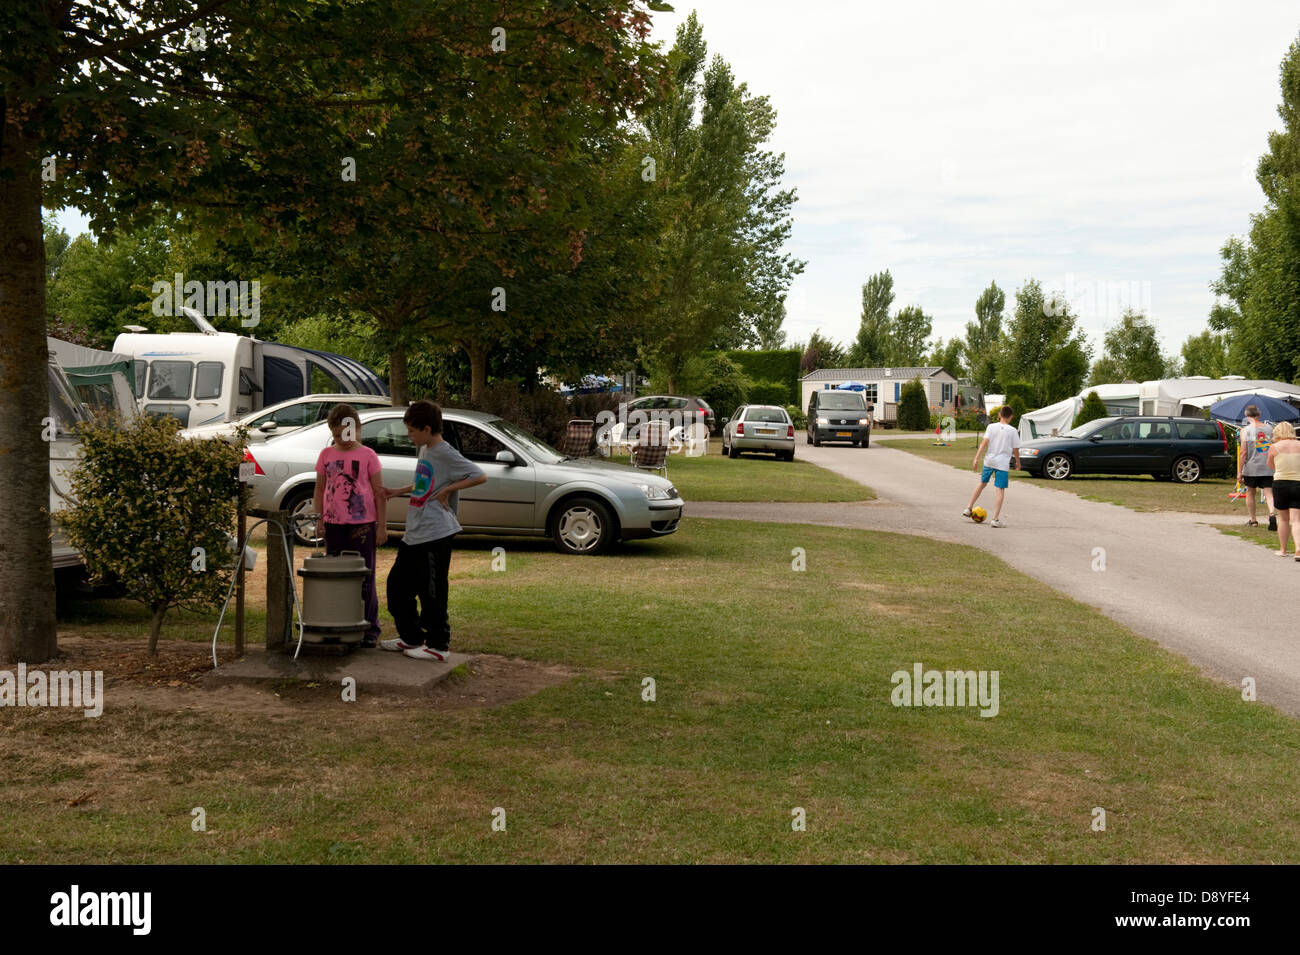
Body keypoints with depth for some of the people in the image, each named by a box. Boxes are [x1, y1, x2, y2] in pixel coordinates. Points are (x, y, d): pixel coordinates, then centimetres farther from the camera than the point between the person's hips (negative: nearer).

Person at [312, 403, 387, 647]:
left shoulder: (367, 456, -1)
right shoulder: (326, 455, 8)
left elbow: (379, 492, -1)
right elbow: (320, 489, 12)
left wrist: (382, 525, -5)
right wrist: (318, 519, 4)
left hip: (362, 524, -3)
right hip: (334, 524, 3)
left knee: (364, 577, 2)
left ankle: (369, 630, 8)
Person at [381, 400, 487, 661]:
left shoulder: (446, 454, -14)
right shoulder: (424, 451, 14)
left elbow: (480, 476, -20)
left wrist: (447, 490, -18)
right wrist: (399, 491, 19)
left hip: (435, 535, -10)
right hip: (414, 535, 10)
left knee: (432, 593, -3)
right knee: (397, 584, 16)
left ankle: (438, 645, 8)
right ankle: (411, 637, 28)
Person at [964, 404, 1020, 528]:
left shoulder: (992, 427, 0)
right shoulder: (1013, 431, -3)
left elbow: (984, 443, -9)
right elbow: (1015, 450, 0)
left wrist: (976, 458, -10)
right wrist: (1018, 462, 17)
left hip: (989, 461, 3)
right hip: (1003, 463, -3)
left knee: (982, 483, 23)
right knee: (1000, 490, -2)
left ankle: (968, 508, 26)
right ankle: (995, 519, -8)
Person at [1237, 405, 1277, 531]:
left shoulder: (1245, 430, -5)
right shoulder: (1270, 428, 6)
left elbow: (1243, 452, -9)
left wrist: (1239, 472, -6)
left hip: (1251, 468, -2)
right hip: (1268, 468, 2)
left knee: (1250, 492, 15)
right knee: (1269, 493, 1)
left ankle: (1253, 520, 20)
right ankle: (1272, 514, -25)